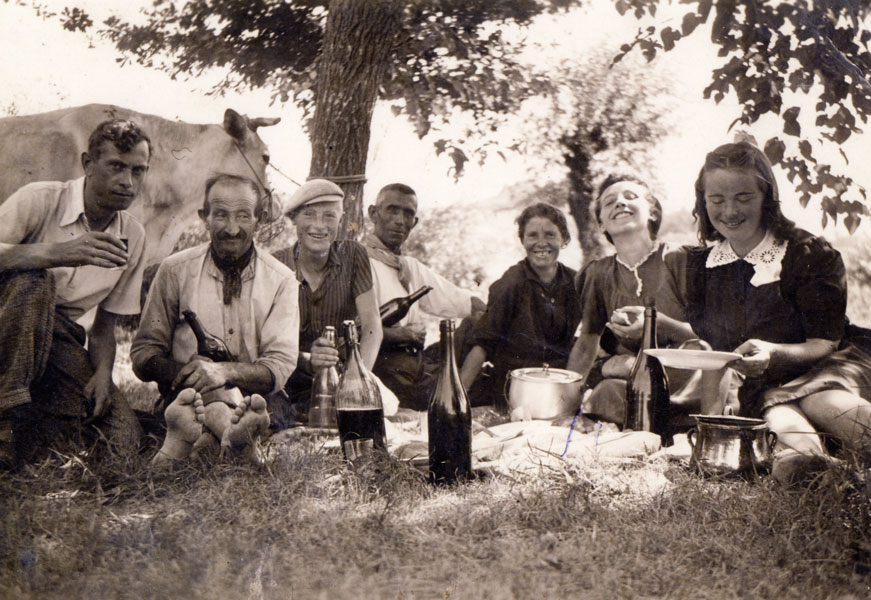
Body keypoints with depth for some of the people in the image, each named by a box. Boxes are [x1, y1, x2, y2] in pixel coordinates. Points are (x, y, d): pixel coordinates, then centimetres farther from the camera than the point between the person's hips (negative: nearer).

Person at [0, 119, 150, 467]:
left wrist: (103, 372, -9)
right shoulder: (41, 200, -10)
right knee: (33, 283, -38)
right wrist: (55, 253, -38)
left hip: (59, 339, 4)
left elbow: (105, 323, 10)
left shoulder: (133, 238, 6)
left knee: (123, 437, -18)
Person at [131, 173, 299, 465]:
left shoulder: (281, 280, 3)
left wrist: (226, 370, -25)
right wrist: (188, 373, -18)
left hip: (254, 395, 2)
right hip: (188, 394, -1)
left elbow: (281, 365, -5)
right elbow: (143, 353, 3)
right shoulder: (175, 270, 4)